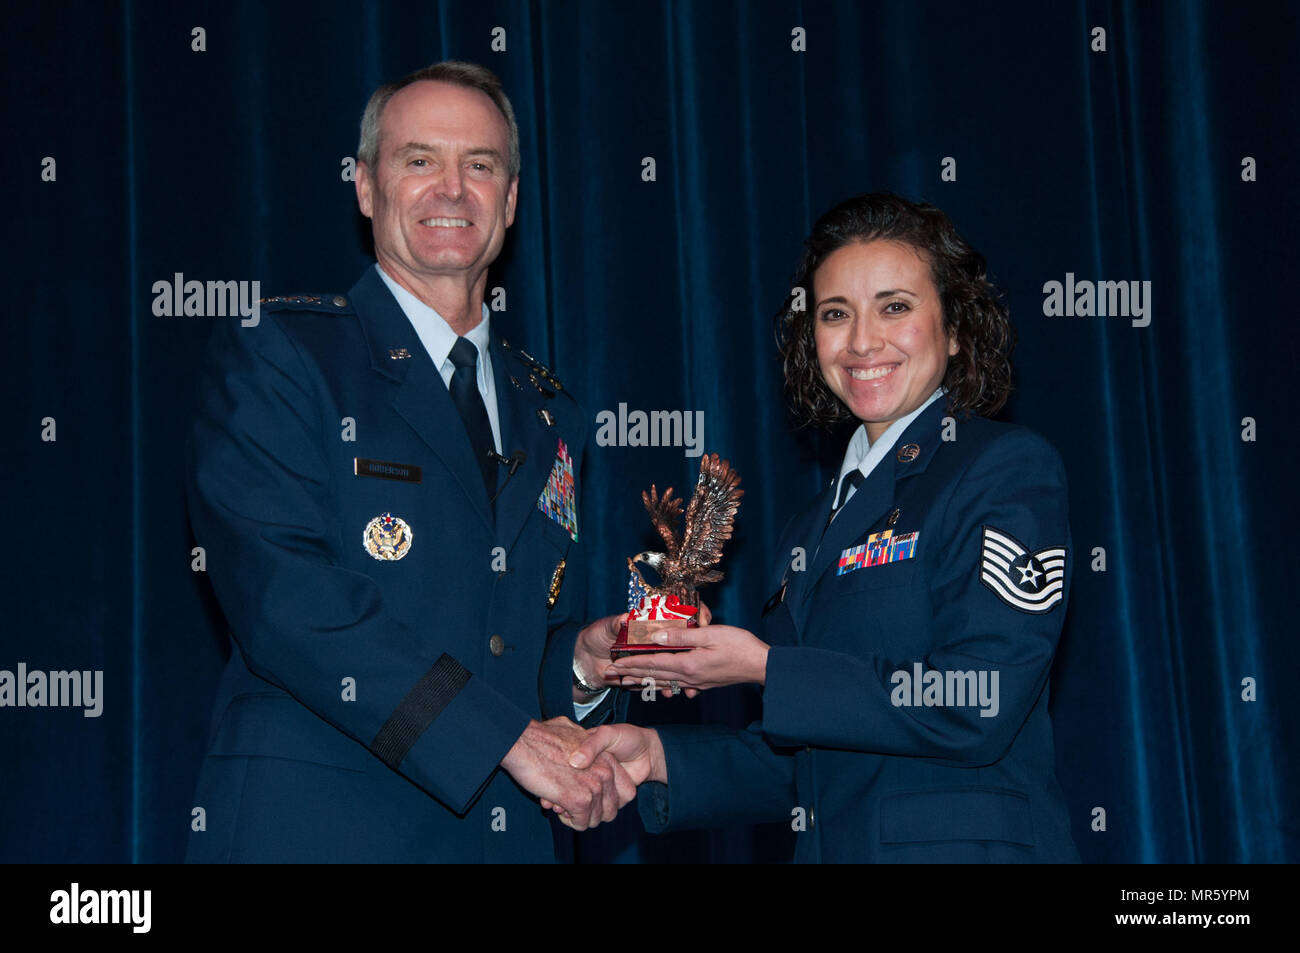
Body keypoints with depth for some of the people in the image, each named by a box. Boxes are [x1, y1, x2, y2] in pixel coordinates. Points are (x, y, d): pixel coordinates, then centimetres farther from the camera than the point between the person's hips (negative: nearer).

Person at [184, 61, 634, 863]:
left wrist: (583, 662, -2)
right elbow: (286, 596, -16)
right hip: (311, 827, -5)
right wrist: (505, 735, -19)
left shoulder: (549, 414, 15)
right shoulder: (273, 356, -3)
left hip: (509, 831, 5)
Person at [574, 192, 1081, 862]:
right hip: (831, 847, 6)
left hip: (968, 846, -6)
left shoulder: (1010, 469, -8)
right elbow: (801, 765, 11)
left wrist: (765, 669, -15)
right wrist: (661, 758, -4)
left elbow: (977, 707, -19)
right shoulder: (817, 528, 12)